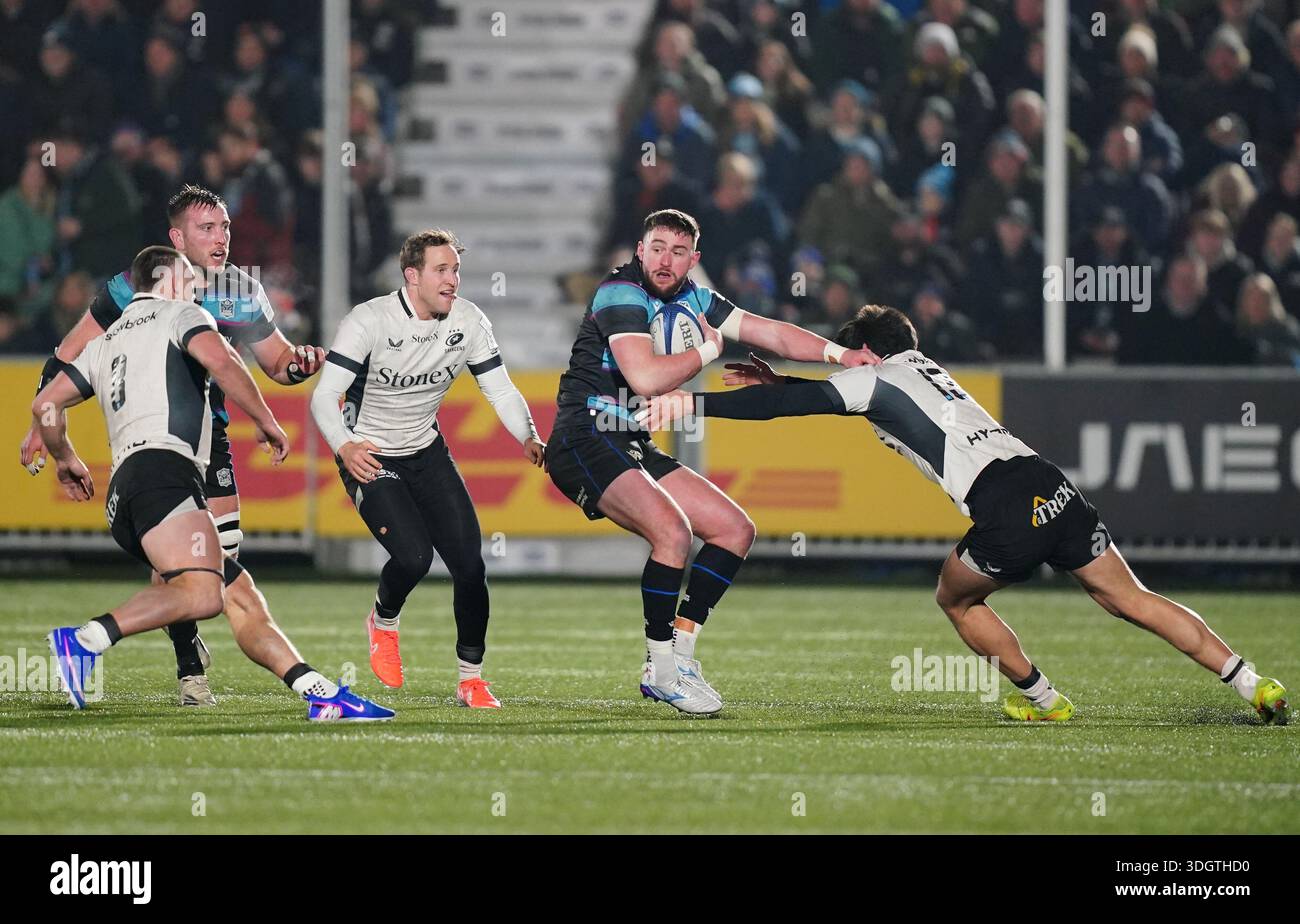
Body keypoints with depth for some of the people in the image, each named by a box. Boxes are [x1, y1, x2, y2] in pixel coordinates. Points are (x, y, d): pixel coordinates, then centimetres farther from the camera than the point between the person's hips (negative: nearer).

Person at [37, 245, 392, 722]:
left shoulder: (105, 342, 32)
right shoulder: (180, 315, 12)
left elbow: (46, 404, 27)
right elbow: (220, 361, -9)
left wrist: (65, 459, 43)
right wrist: (266, 421, 0)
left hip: (122, 493, 9)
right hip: (163, 471, -9)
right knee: (200, 593, -29)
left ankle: (323, 695, -5)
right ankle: (87, 639, -42)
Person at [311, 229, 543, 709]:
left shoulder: (468, 322, -8)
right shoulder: (369, 321, -21)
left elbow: (500, 389, -3)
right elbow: (325, 395, -25)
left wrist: (529, 438, -23)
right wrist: (344, 447, -44)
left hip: (427, 452, 5)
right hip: (369, 457, -5)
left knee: (469, 562, -9)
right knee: (413, 555, -24)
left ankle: (471, 678, 6)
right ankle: (383, 623, 11)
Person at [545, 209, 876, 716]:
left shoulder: (690, 299, 11)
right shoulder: (622, 294, -15)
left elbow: (772, 333, 12)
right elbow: (646, 378, -27)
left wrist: (837, 353, -3)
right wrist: (708, 350, -11)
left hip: (631, 444, 9)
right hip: (584, 439, -9)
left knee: (736, 530, 6)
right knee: (673, 531, -29)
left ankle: (680, 655, 5)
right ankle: (660, 670, -16)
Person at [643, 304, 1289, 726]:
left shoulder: (876, 379, 6)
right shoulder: (921, 368, 29)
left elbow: (794, 405, -2)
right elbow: (835, 393, 45)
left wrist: (694, 403, -1)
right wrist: (775, 380, 41)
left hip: (1008, 512, -7)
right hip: (1053, 487, 7)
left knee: (956, 598, 20)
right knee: (1132, 600, 10)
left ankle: (1042, 699, 22)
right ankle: (1253, 684, 1)